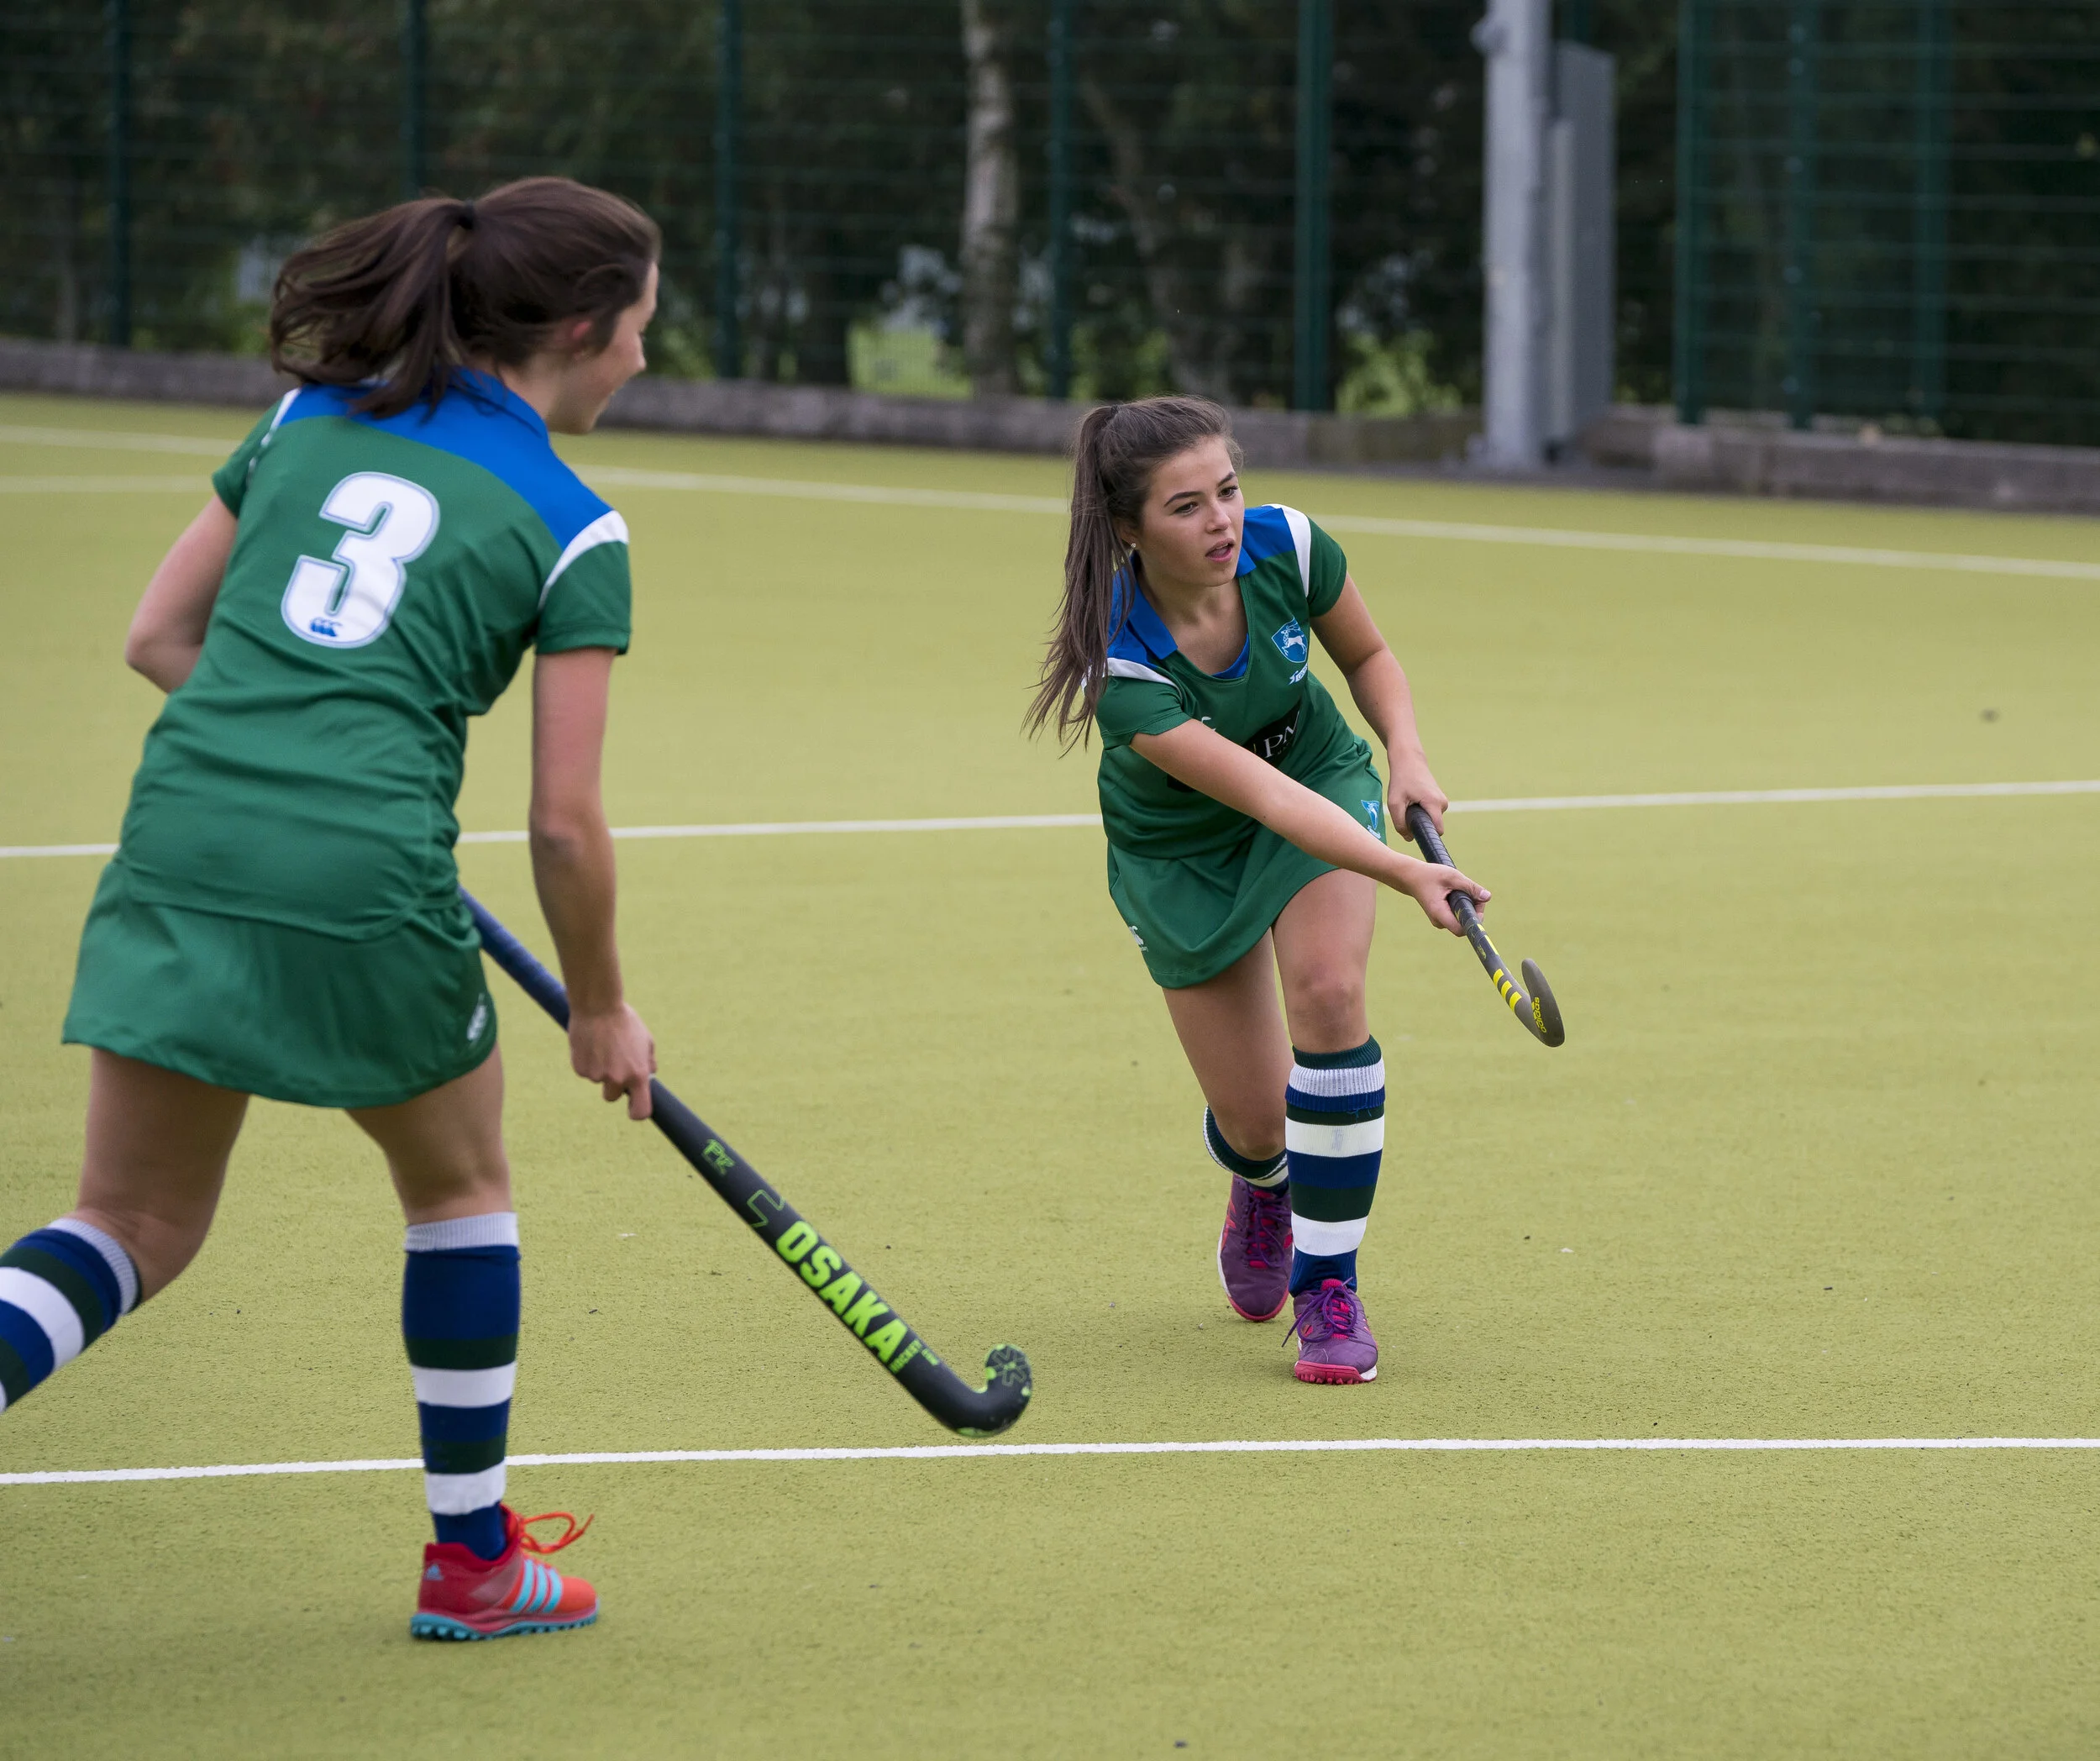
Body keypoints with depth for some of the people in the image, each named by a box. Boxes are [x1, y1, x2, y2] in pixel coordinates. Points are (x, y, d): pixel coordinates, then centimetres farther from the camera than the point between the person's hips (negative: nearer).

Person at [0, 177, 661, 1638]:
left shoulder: (310, 420, 15)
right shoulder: (572, 530, 2)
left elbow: (159, 635, 17)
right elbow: (565, 823, 0)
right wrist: (601, 1008, 14)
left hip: (178, 846, 4)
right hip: (363, 883, -4)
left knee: (135, 1230, 13)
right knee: (461, 1190, 22)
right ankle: (475, 1560, 30)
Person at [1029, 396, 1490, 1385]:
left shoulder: (1287, 548, -25)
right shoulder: (1121, 669, -36)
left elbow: (1367, 656, -3)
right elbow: (1265, 797, -41)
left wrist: (1406, 754, -21)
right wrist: (1403, 876, -53)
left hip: (1323, 775, 2)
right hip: (1180, 849, -2)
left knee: (1326, 988, -27)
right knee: (1252, 1115, 0)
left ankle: (1328, 1284, -15)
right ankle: (1262, 1188, 43)